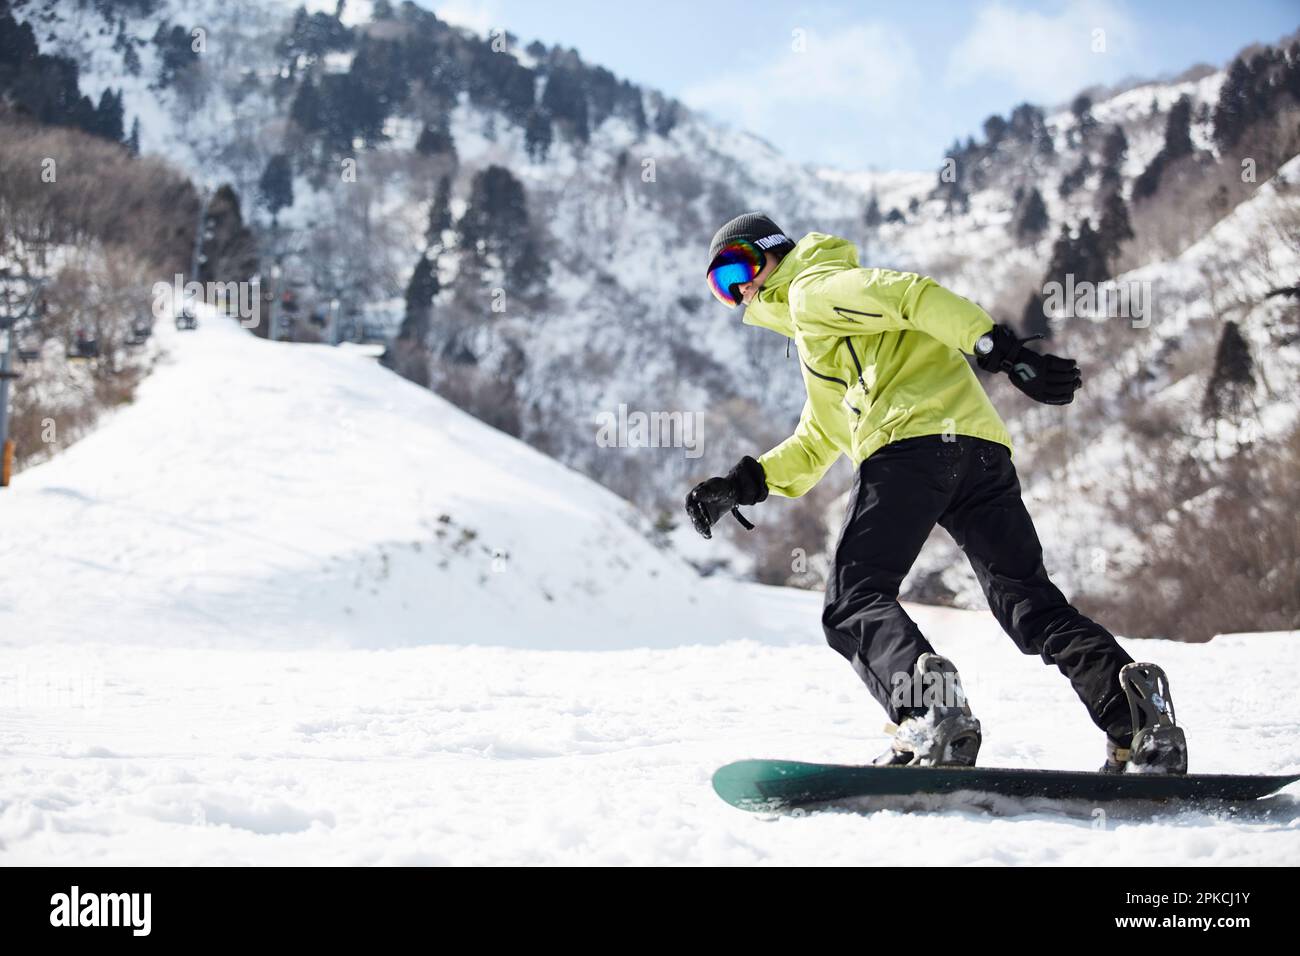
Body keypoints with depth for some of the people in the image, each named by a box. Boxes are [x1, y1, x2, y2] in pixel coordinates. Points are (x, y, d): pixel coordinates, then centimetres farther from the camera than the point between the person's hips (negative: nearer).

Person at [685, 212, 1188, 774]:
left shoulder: (813, 288, 10)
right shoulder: (817, 341, 40)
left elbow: (907, 294, -6)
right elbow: (817, 444, 40)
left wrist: (1001, 351, -19)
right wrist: (743, 485, 25)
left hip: (912, 440, -9)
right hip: (983, 451, 9)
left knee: (855, 604, -10)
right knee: (1031, 604, 9)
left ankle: (928, 707, -37)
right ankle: (1133, 705, -12)